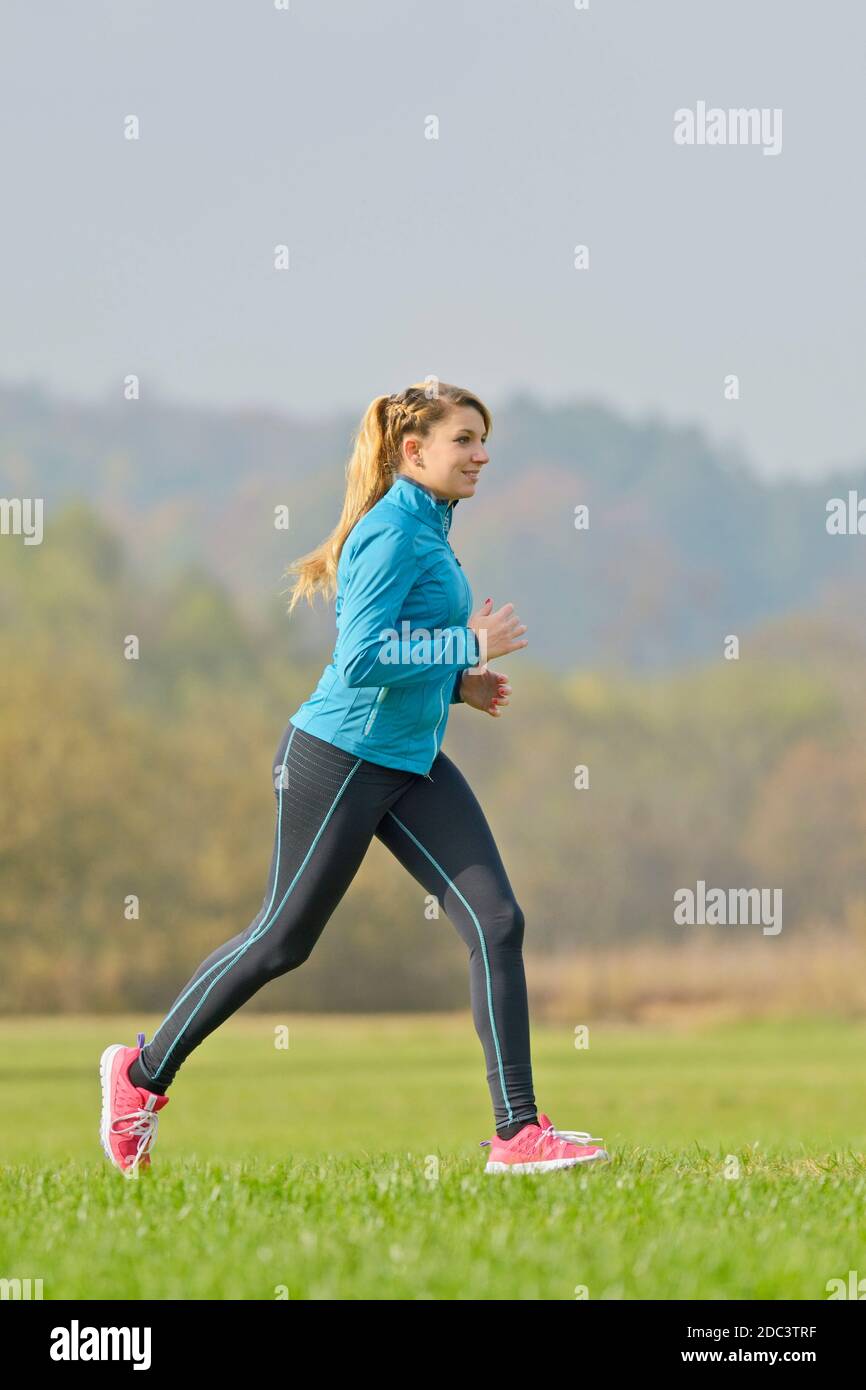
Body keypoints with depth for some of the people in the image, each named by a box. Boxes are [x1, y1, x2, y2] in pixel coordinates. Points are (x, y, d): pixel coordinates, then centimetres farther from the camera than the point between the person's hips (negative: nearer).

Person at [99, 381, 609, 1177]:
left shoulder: (428, 529, 12)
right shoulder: (393, 533, -17)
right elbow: (362, 660, -26)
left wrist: (457, 683, 8)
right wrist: (469, 645, -21)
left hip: (411, 764, 9)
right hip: (342, 757, -9)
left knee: (498, 923, -4)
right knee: (283, 940, 4)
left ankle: (517, 1134, -5)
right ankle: (142, 1074, 23)